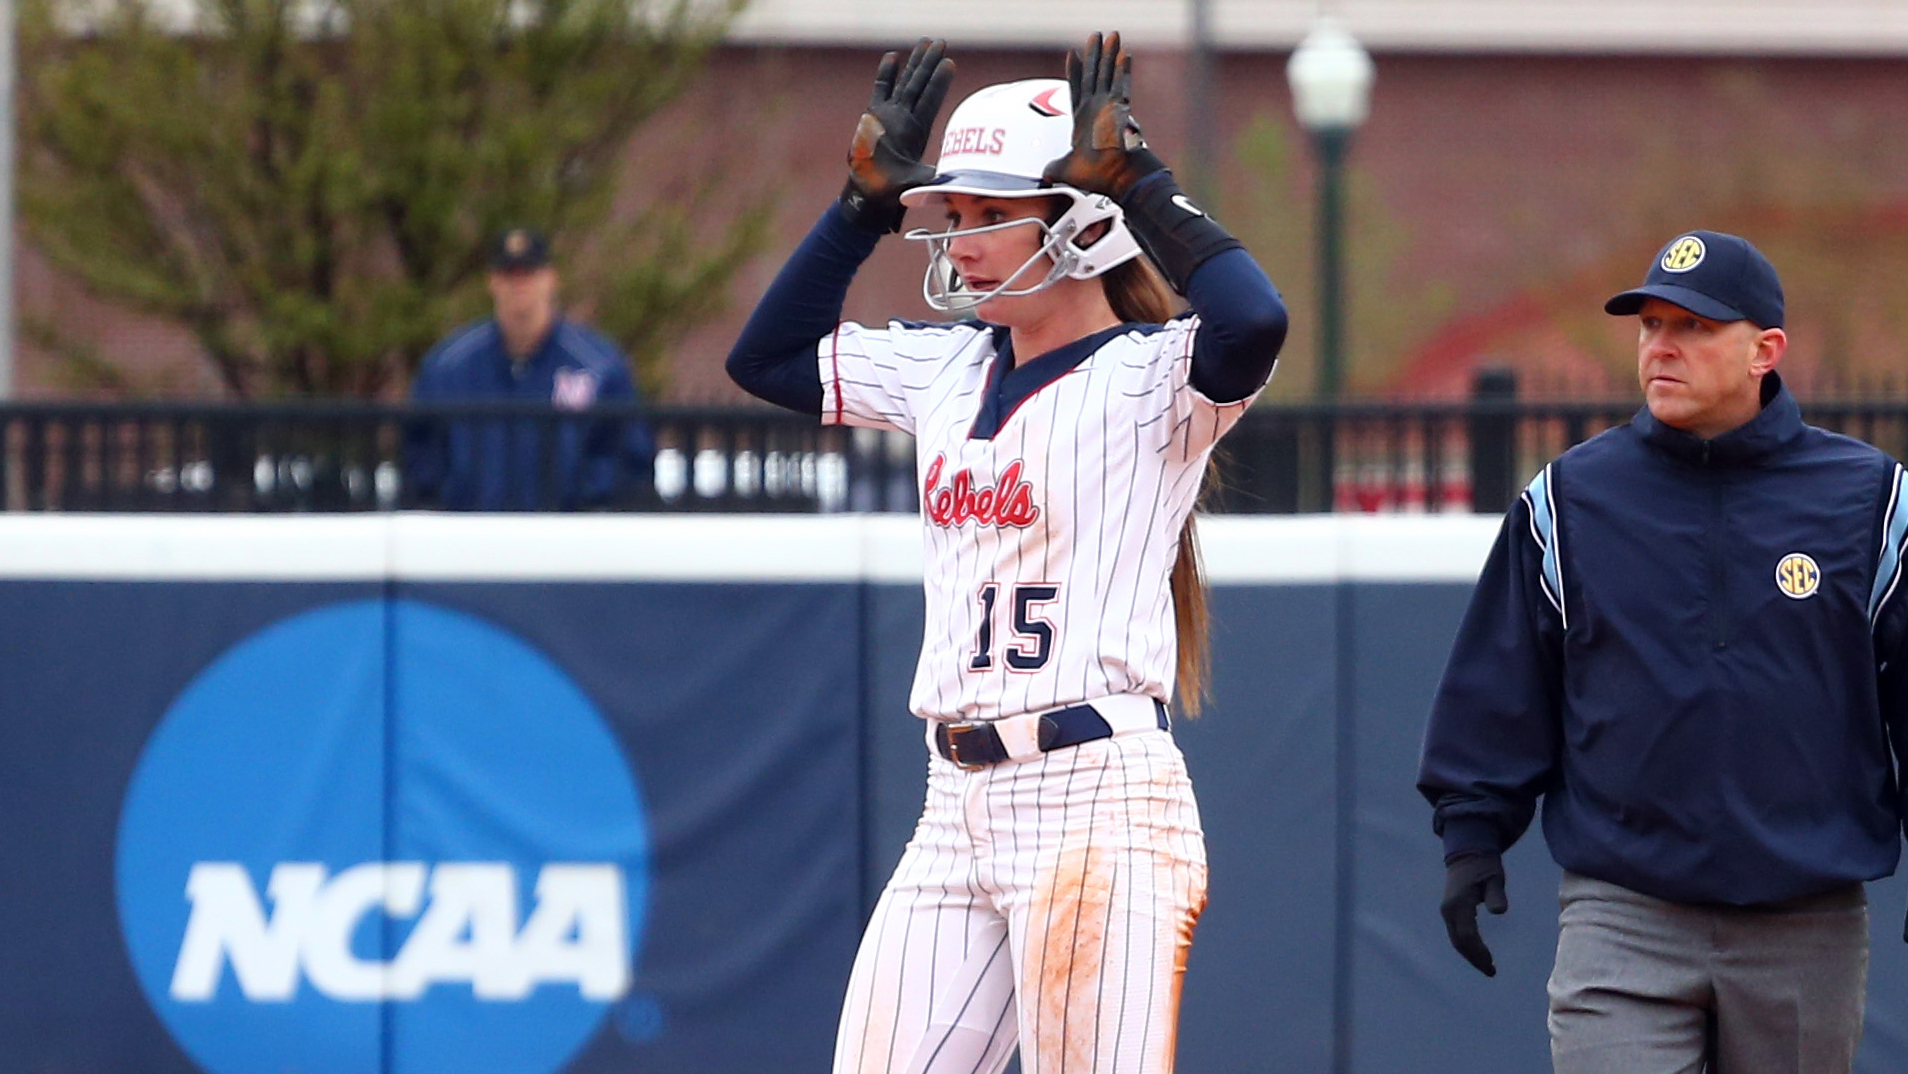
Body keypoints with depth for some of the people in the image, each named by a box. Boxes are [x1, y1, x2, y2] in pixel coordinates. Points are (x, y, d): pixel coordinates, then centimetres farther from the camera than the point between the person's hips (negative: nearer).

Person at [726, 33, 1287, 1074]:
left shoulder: (1149, 376, -6)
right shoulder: (945, 370, 15)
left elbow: (1253, 324, -28)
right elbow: (767, 355, 24)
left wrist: (1134, 179, -16)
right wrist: (870, 197, 14)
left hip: (1099, 802, -8)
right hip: (956, 807, 8)